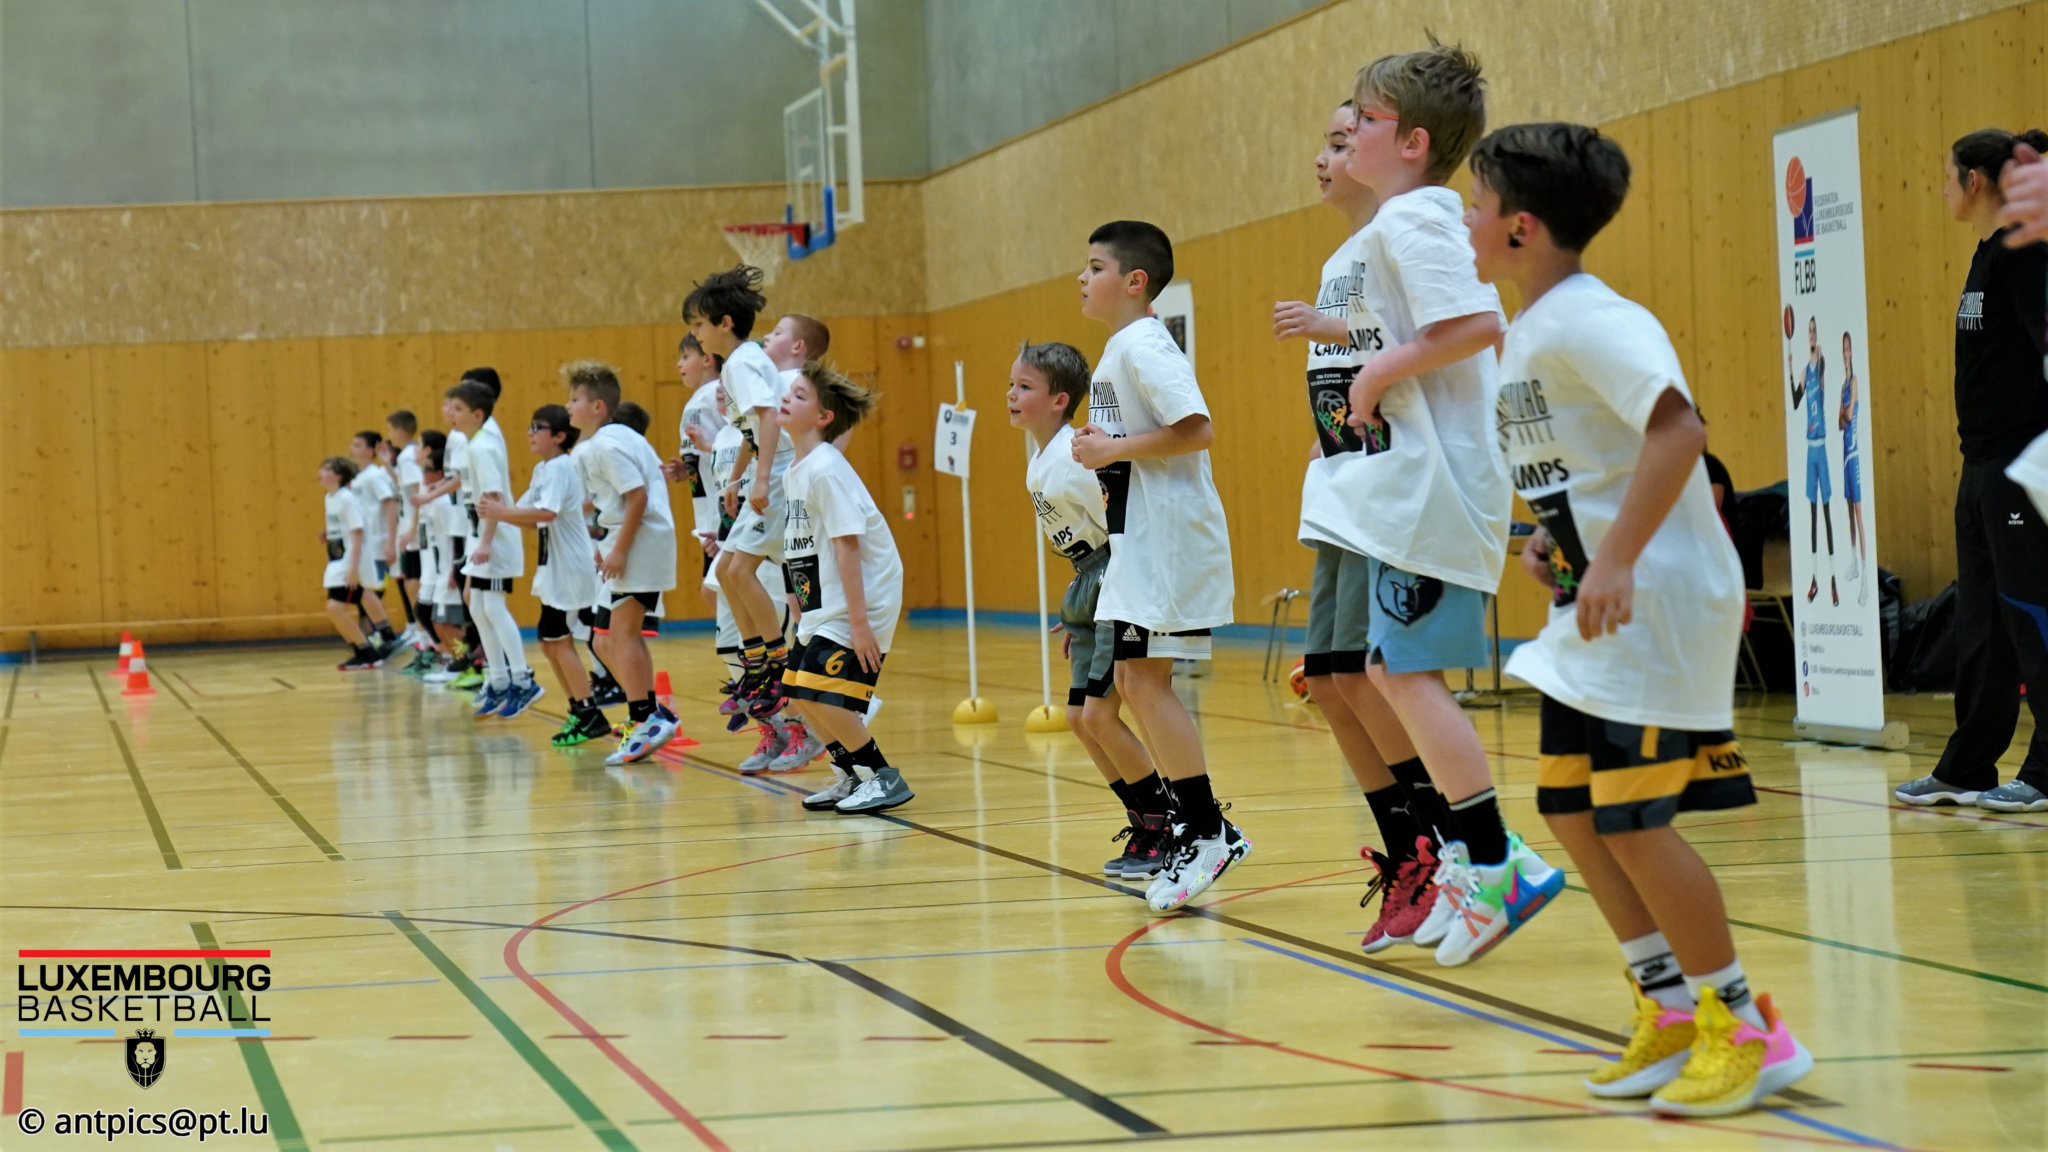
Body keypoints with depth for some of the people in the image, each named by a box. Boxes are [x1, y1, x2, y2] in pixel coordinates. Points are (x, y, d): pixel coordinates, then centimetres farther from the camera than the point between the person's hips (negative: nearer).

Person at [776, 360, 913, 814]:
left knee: (821, 696, -14)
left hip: (857, 604, -9)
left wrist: (858, 621, -24)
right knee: (800, 694, 9)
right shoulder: (794, 473, 10)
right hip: (822, 607, 9)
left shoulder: (825, 470, -18)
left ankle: (883, 777, -2)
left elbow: (846, 545, -22)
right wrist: (800, 610, 19)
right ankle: (850, 772, 24)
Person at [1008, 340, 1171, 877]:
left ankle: (1167, 829, -2)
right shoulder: (1037, 460, 10)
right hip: (1094, 587, 10)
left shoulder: (1077, 456, -20)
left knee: (1100, 713, -12)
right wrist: (1073, 615, 19)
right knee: (1079, 717, 8)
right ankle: (1149, 829, 16)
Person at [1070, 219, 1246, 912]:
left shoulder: (1143, 345, -14)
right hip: (1140, 539, 11)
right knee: (1133, 681, 10)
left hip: (1170, 536, -11)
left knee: (1146, 678, -12)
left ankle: (1206, 833, -8)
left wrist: (1112, 450, -18)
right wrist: (1102, 452, 10)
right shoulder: (1119, 350, 18)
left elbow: (1197, 431, -24)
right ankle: (1197, 828, 15)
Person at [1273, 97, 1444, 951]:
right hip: (1339, 496, 10)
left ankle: (1443, 855, -4)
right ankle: (1408, 864, 11)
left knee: (1362, 673, -13)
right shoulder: (1338, 262, 20)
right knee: (1328, 681, 5)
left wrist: (1338, 329, -22)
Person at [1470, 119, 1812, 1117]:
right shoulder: (1525, 334, 13)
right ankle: (1672, 1010, 20)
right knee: (1569, 808, 11)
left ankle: (1747, 1031, 0)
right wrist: (1555, 541, 13)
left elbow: (1677, 429, -30)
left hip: (1657, 600, -10)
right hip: (1596, 610, 10)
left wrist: (1617, 561, -32)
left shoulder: (1587, 319, -17)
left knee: (1631, 817, -10)